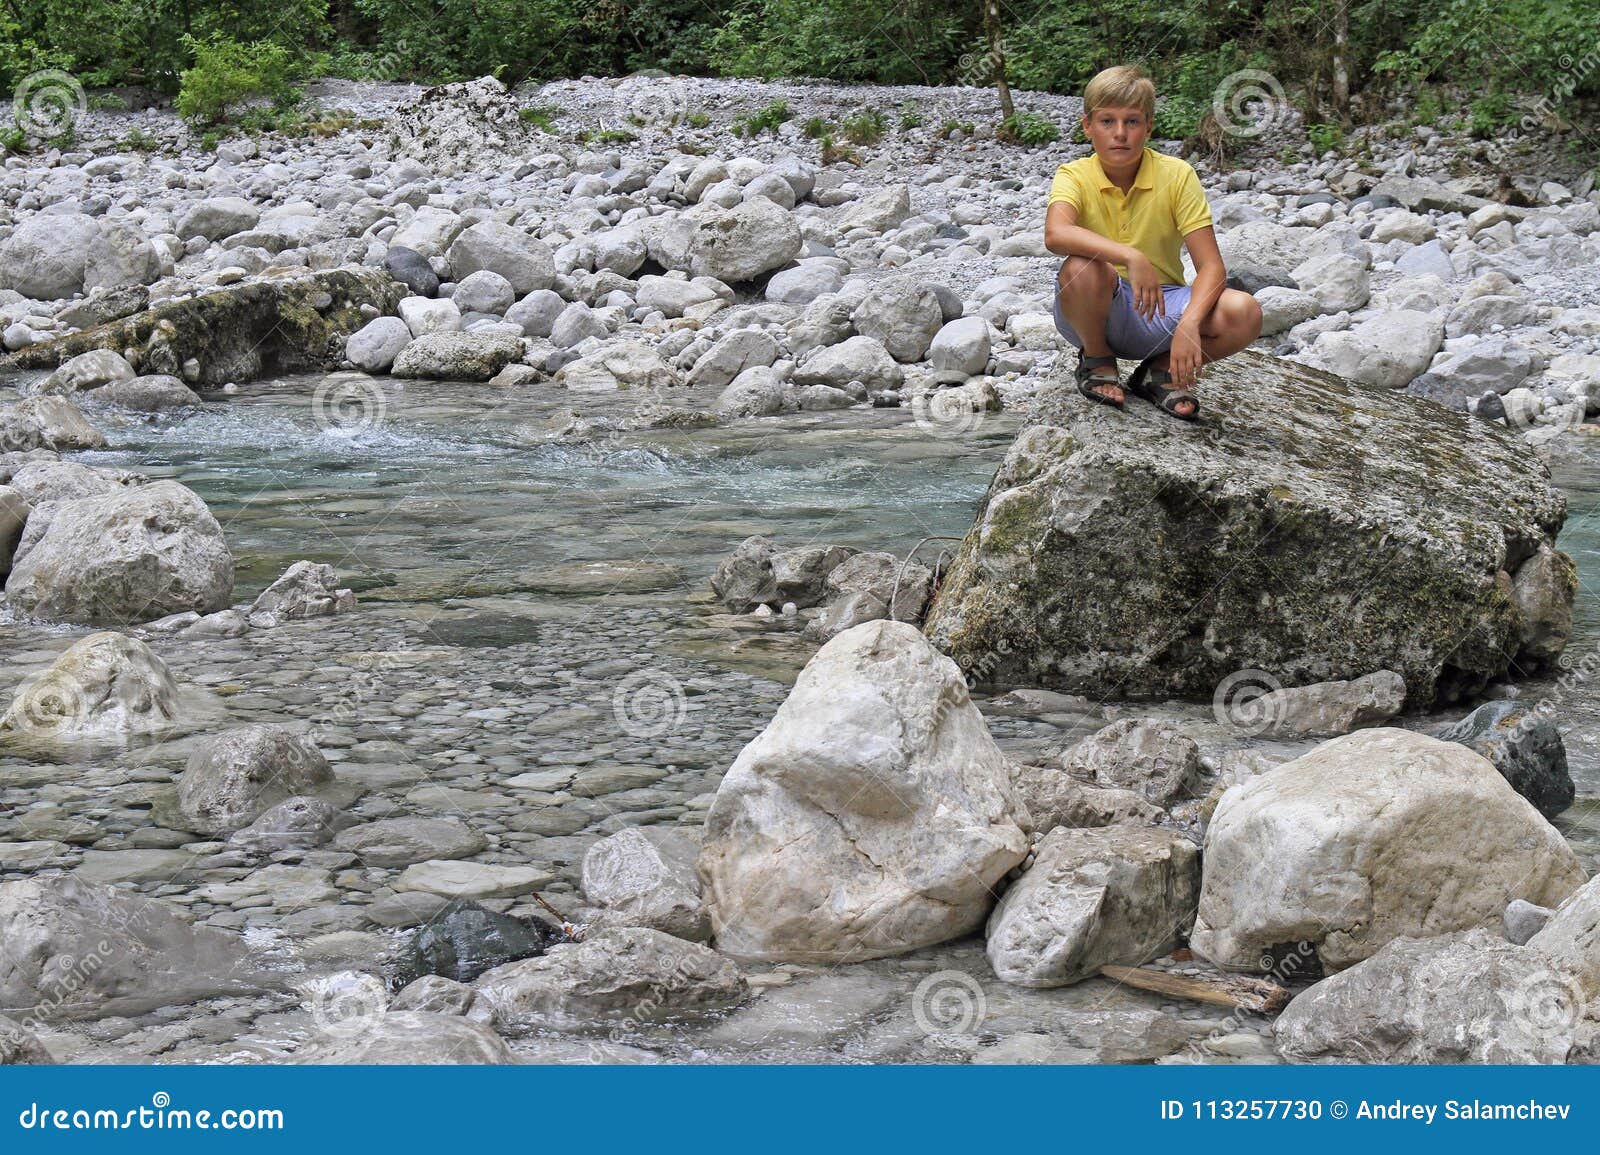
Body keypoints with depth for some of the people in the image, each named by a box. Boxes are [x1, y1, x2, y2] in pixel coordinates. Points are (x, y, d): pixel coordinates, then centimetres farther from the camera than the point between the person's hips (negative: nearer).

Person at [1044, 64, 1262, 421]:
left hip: (1161, 306, 1)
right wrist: (1131, 257, -46)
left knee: (1244, 314, -26)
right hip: (1100, 312, -1)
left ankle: (1160, 371, 2)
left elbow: (1211, 267, -12)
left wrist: (1189, 324, -32)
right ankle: (1097, 361, -3)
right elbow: (1055, 234, -33)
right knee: (1082, 268, -36)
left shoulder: (1177, 175, -7)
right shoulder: (1075, 176, -10)